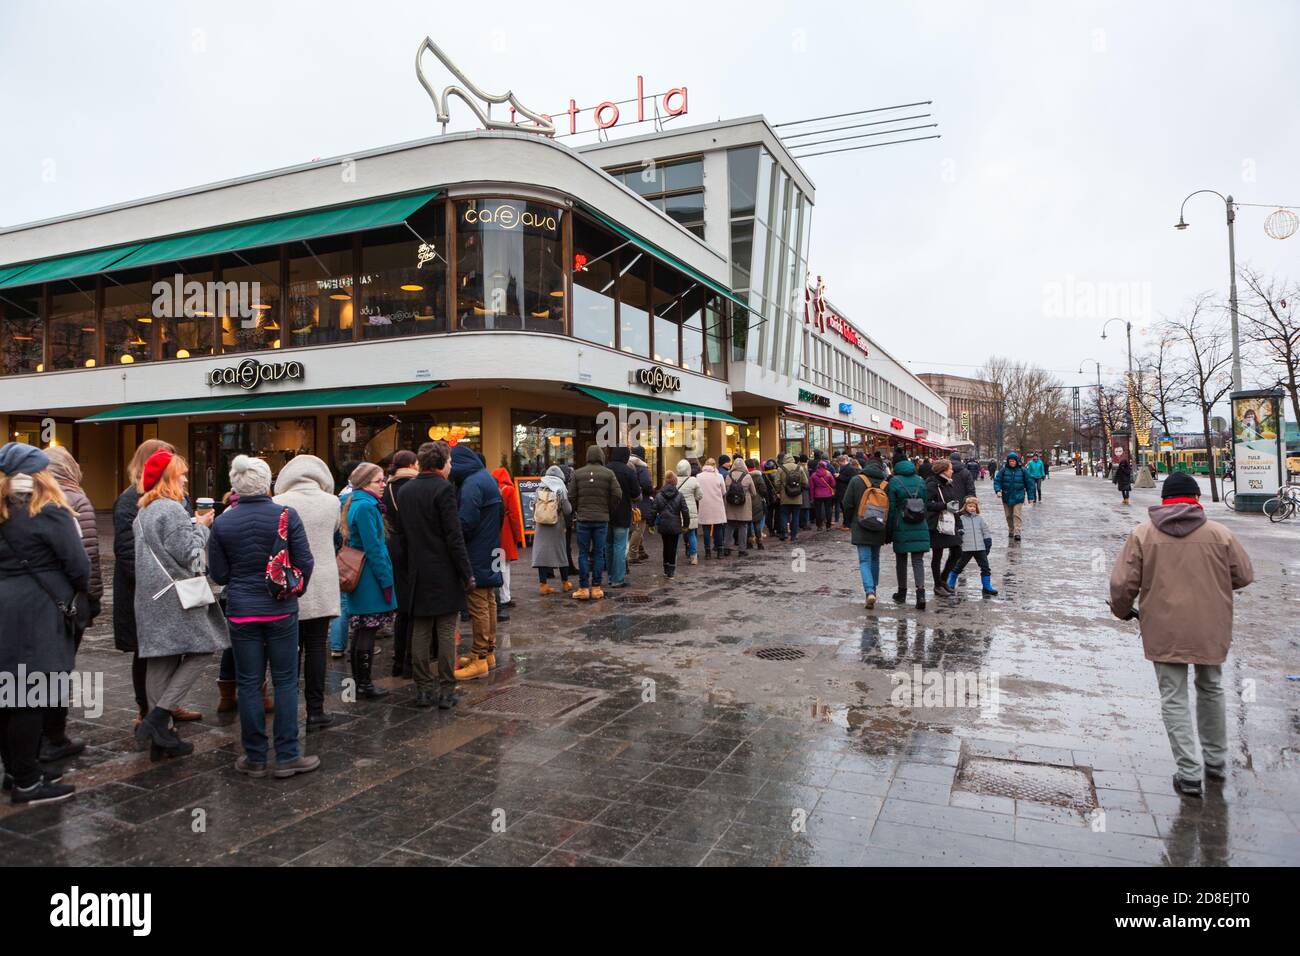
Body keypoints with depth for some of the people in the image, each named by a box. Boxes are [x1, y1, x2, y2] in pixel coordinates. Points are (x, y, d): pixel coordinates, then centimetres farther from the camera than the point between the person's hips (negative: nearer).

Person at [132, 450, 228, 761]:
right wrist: (201, 526, -3)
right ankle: (158, 718, -7)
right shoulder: (172, 510, -13)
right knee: (201, 650, -1)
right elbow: (187, 554, -16)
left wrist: (195, 525, 16)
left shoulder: (144, 512, 16)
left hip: (152, 596, 9)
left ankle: (160, 737, 13)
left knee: (161, 661, 9)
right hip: (176, 595, -9)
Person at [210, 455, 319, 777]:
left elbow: (218, 574, 1)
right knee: (285, 681, 7)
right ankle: (287, 756, 12)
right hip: (281, 610, -1)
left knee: (249, 683, 10)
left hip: (241, 611, 2)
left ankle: (255, 758, 19)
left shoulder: (222, 522, -3)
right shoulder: (286, 515, -9)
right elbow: (305, 563, -7)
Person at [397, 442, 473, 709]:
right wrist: (467, 574, -11)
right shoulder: (443, 489, -13)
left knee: (420, 632, 9)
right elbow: (454, 536, -15)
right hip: (445, 574, -6)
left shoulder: (405, 490, 8)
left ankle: (423, 688, 16)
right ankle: (446, 691, 6)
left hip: (418, 572, 6)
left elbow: (403, 531, 14)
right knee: (446, 632, 1)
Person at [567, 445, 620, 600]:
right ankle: (596, 587, 9)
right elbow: (617, 494, -4)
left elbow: (571, 496, 0)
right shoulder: (608, 474, 0)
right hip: (602, 519, 0)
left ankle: (583, 588, 4)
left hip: (583, 519, 0)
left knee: (583, 554, 5)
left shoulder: (578, 473, 2)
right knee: (598, 553, 7)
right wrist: (609, 511, 10)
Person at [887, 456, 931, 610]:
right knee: (918, 561, 3)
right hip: (920, 528, 3)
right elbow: (925, 504, 10)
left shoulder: (894, 481, -6)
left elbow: (891, 508, -6)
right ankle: (921, 592, -14)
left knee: (901, 560, 12)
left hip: (901, 528, -2)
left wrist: (889, 532, 1)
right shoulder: (920, 481, 6)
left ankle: (902, 593, 22)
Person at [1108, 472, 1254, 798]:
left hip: (1164, 632, -2)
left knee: (1174, 698, 8)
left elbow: (1122, 583, -9)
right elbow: (1244, 576, 5)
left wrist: (1123, 611, 10)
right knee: (1211, 690, 23)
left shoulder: (1142, 534, -7)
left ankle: (1189, 774, 8)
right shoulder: (1219, 533, -4)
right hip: (1210, 630, 2)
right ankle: (1216, 761, 36)